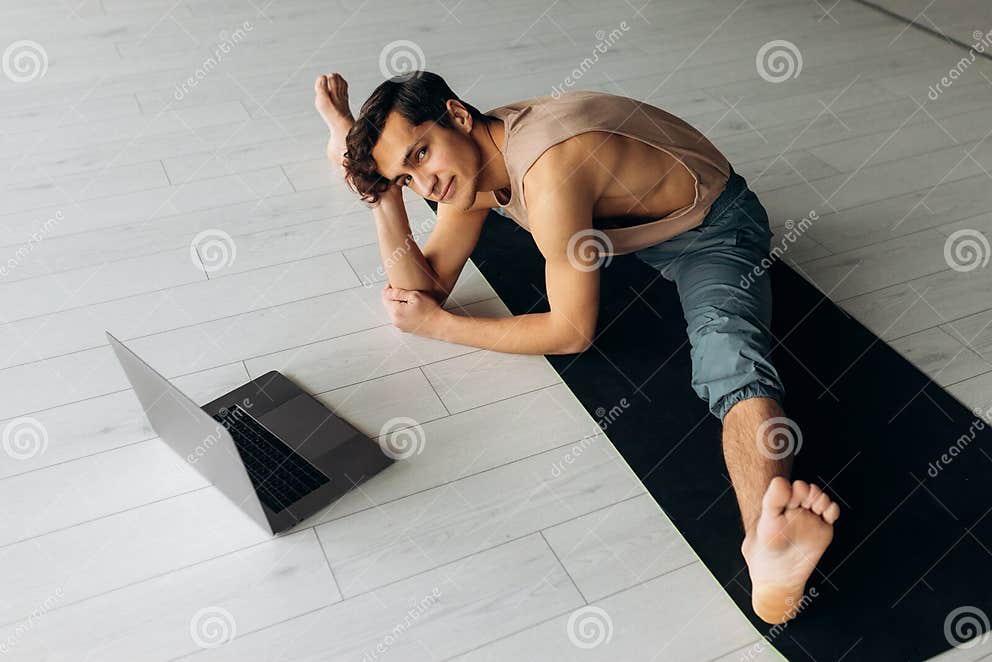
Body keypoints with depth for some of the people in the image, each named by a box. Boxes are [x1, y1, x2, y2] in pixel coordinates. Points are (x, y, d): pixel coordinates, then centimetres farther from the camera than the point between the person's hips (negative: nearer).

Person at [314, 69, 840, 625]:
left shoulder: (549, 174, -37)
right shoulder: (472, 158, -12)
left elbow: (575, 332, -29)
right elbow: (427, 287, -11)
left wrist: (438, 326, -24)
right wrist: (384, 192, -24)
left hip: (710, 229, -8)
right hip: (623, 217, 9)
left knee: (731, 355, -40)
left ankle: (766, 538, -62)